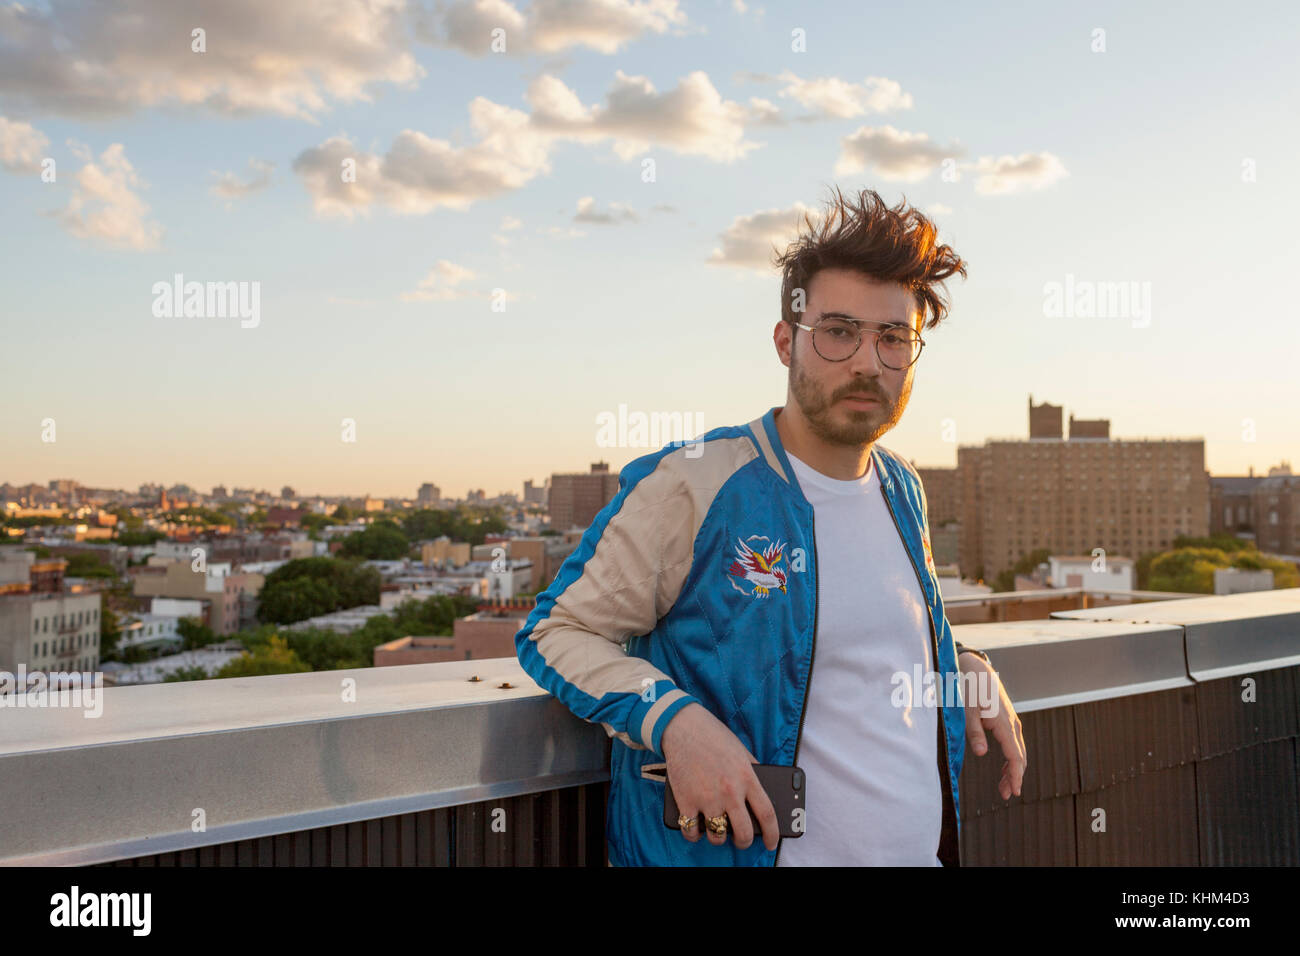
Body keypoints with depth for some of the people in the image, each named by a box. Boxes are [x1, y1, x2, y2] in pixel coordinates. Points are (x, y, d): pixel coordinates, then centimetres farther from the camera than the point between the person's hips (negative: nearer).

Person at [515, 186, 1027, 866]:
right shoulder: (689, 485, -16)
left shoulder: (902, 491, 6)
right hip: (744, 850, -6)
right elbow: (554, 631, -13)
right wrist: (672, 720, -27)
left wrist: (968, 670, 4)